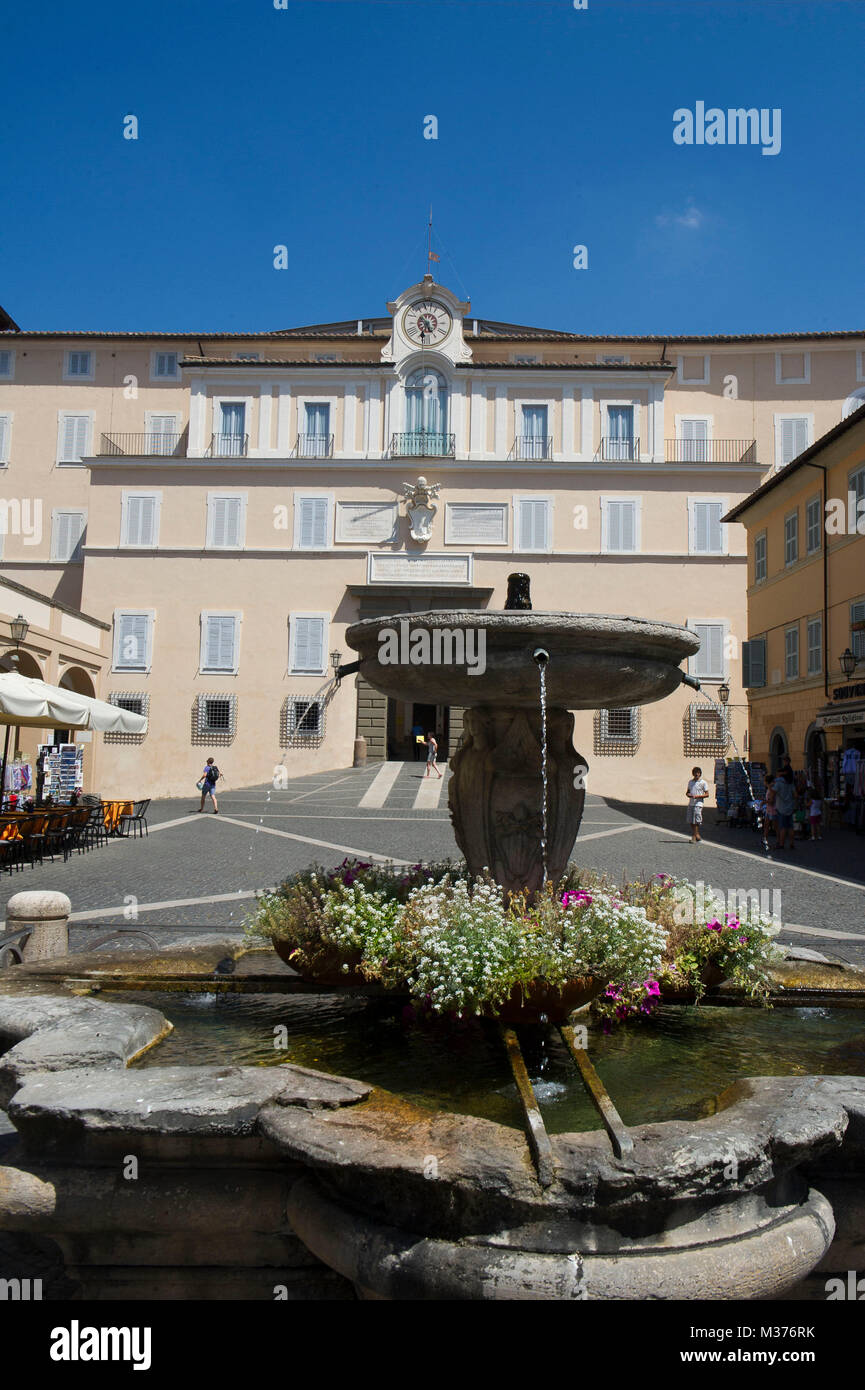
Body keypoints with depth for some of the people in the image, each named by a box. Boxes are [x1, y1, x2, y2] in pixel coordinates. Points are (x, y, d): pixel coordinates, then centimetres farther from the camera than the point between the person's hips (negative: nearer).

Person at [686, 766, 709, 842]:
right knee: (690, 822, 5)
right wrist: (688, 794, 0)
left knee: (696, 822, -8)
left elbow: (707, 794, -3)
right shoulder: (690, 782, 15)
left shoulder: (703, 783, -2)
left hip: (698, 804, -6)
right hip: (690, 804, 6)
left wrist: (697, 796, -16)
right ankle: (696, 836, 18)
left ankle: (695, 837, -3)